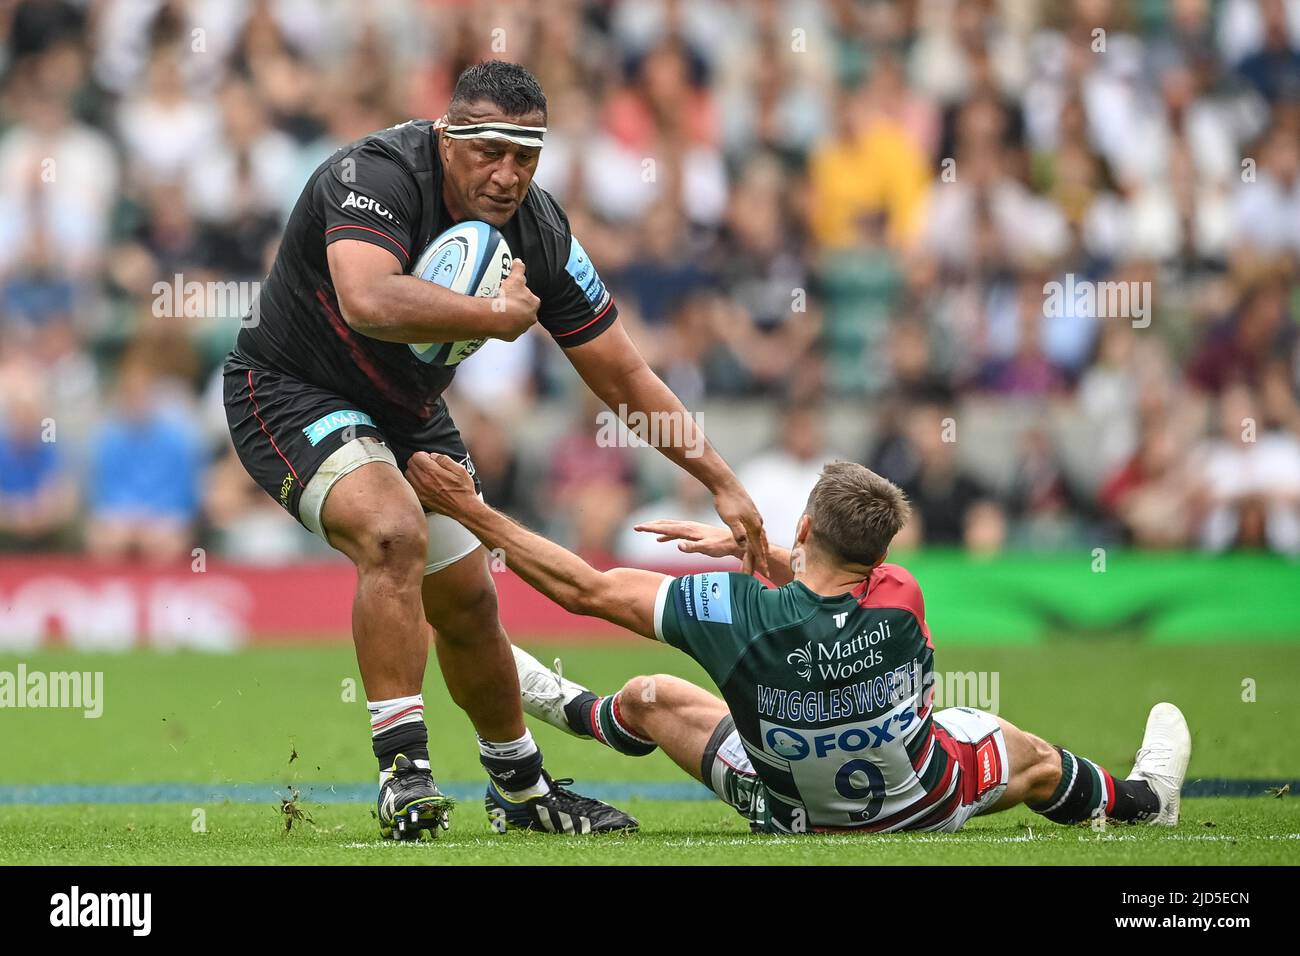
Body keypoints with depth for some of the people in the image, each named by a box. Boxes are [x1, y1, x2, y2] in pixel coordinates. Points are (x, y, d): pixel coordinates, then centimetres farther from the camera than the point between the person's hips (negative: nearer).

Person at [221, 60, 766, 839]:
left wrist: (722, 481, -5)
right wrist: (500, 317, -40)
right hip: (291, 390, -7)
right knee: (394, 532, -32)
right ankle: (403, 771, -27)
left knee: (467, 600, 14)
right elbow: (368, 301, -49)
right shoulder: (377, 175, -30)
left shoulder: (541, 233, -12)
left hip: (410, 410, 7)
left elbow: (623, 376, -3)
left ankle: (522, 788, 36)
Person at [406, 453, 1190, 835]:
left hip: (793, 814, 0)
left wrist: (470, 508, -23)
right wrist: (750, 545, -2)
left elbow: (585, 589, -29)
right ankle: (1138, 799, 62)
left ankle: (570, 711, 59)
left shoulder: (739, 614, -38)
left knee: (652, 697, 25)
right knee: (1035, 762, 31)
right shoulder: (901, 601, -32)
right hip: (925, 801, 0)